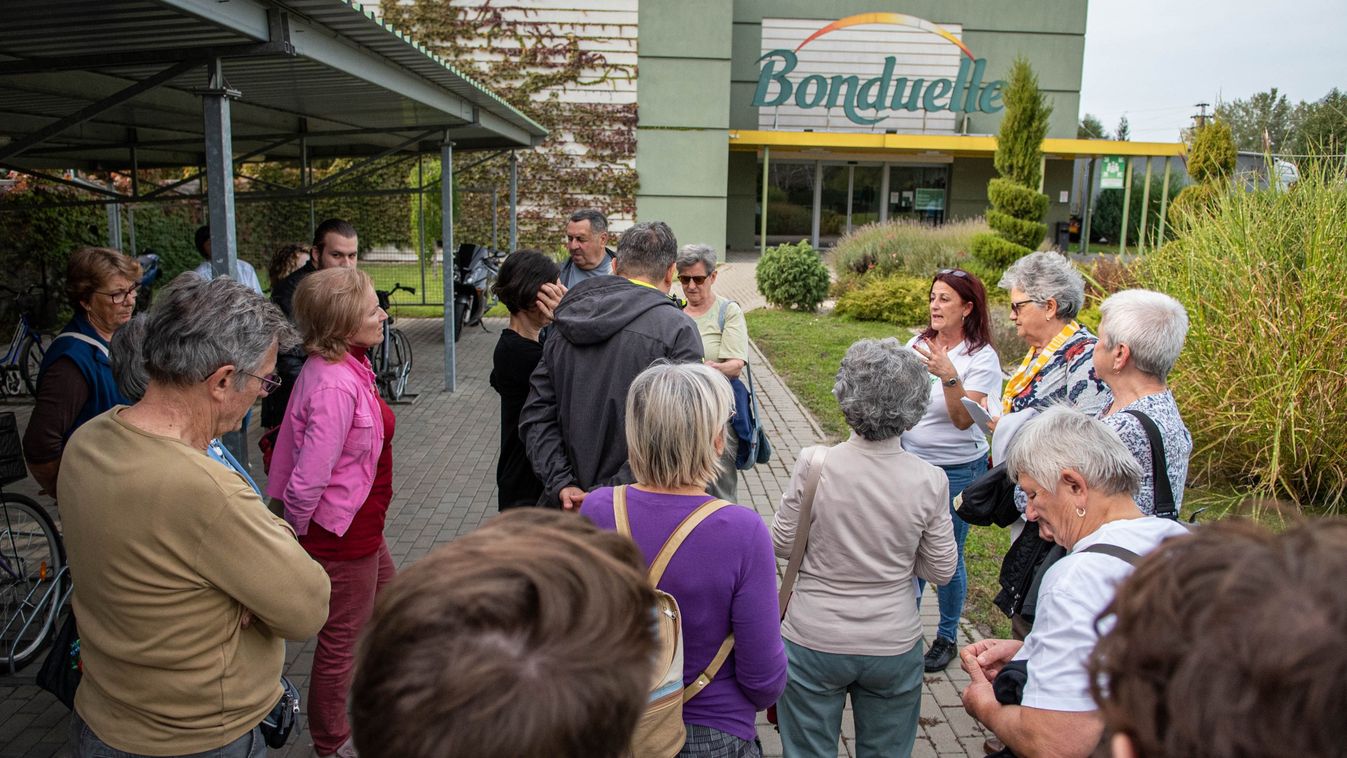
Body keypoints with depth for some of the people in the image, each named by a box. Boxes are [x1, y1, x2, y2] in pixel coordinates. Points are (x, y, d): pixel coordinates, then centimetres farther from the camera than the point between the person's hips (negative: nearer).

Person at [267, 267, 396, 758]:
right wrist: (298, 532, -12)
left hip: (362, 529, 10)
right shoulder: (335, 386, -31)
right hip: (343, 536, -10)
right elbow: (307, 481, -30)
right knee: (343, 641, 11)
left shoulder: (346, 366, -1)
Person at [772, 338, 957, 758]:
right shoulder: (930, 481, -15)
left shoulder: (814, 464, -20)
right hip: (894, 647, 2)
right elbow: (941, 570, -4)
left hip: (813, 644, -1)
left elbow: (782, 544, -8)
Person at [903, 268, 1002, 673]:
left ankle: (946, 638, 26)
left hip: (957, 469, -4)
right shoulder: (918, 342, 1)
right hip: (910, 460, 4)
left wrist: (948, 375, -33)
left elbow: (963, 419, -21)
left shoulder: (981, 357, -12)